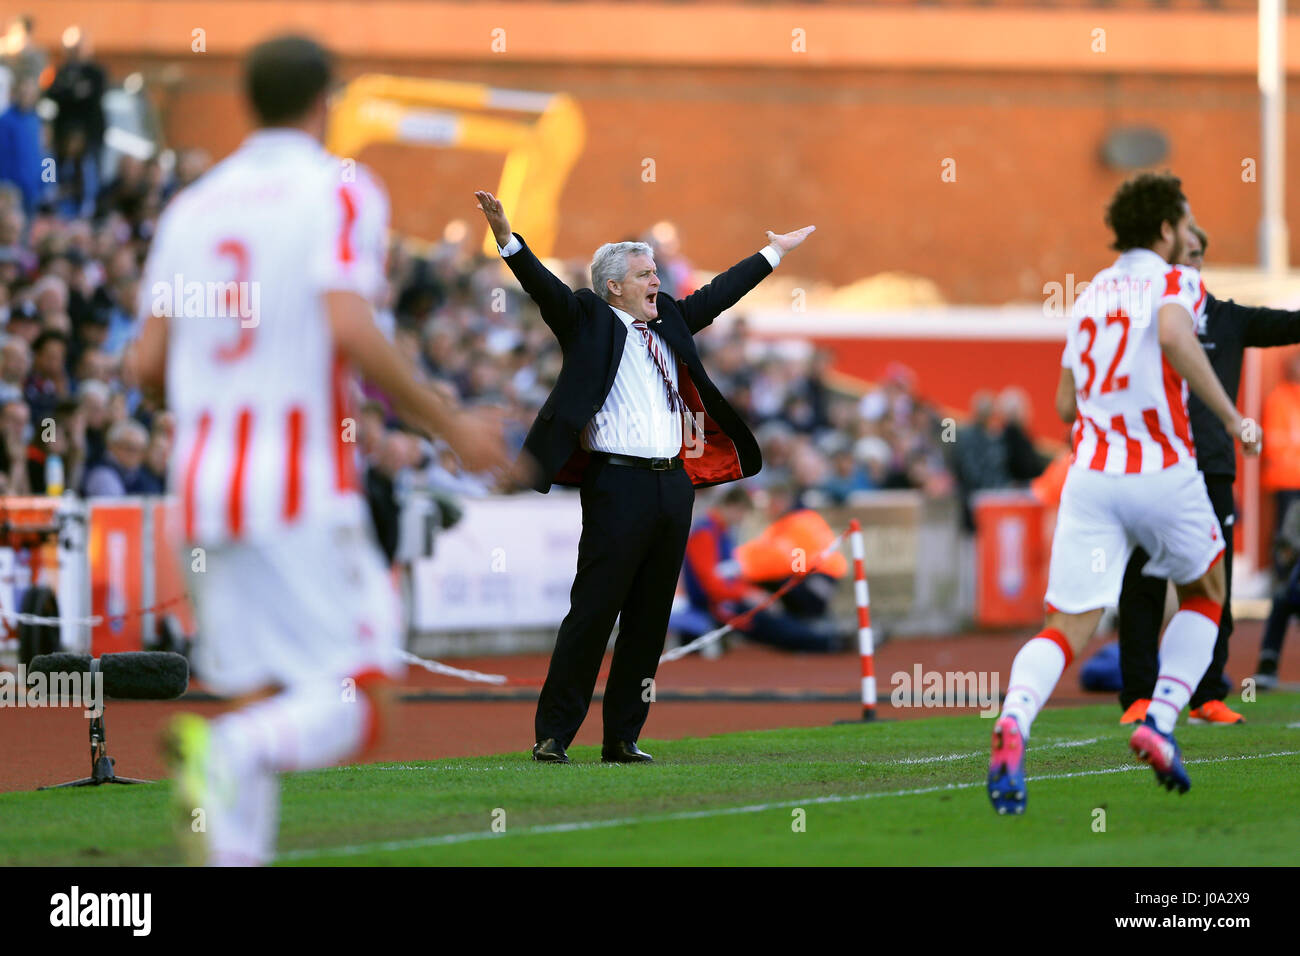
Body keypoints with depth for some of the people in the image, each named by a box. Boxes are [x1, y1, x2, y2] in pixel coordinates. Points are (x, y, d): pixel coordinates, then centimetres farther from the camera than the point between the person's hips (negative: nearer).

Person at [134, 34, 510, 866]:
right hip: (303, 484, -6)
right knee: (357, 702, -5)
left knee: (256, 705, 10)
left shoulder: (192, 206, 15)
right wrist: (451, 427, -9)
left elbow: (147, 364, 12)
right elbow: (351, 331, -17)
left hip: (205, 483, 6)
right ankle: (226, 753, -33)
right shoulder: (340, 191, -3)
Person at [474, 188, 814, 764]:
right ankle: (552, 735, -2)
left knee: (649, 619, 8)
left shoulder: (669, 323, 19)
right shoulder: (589, 321, 2)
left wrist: (775, 252, 37)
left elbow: (719, 294, 30)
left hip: (674, 484, 7)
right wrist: (507, 239, -26)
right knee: (592, 613, -7)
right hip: (617, 484, -7)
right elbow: (545, 288, -11)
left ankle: (622, 738, 14)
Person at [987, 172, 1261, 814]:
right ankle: (1160, 721, 5)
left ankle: (1013, 720, -32)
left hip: (1090, 472, 4)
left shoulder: (1093, 291, 19)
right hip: (1164, 473, -4)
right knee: (1204, 597, 22)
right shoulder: (1177, 282, 1)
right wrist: (1232, 419, -17)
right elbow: (1174, 335, -23)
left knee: (1067, 628, -2)